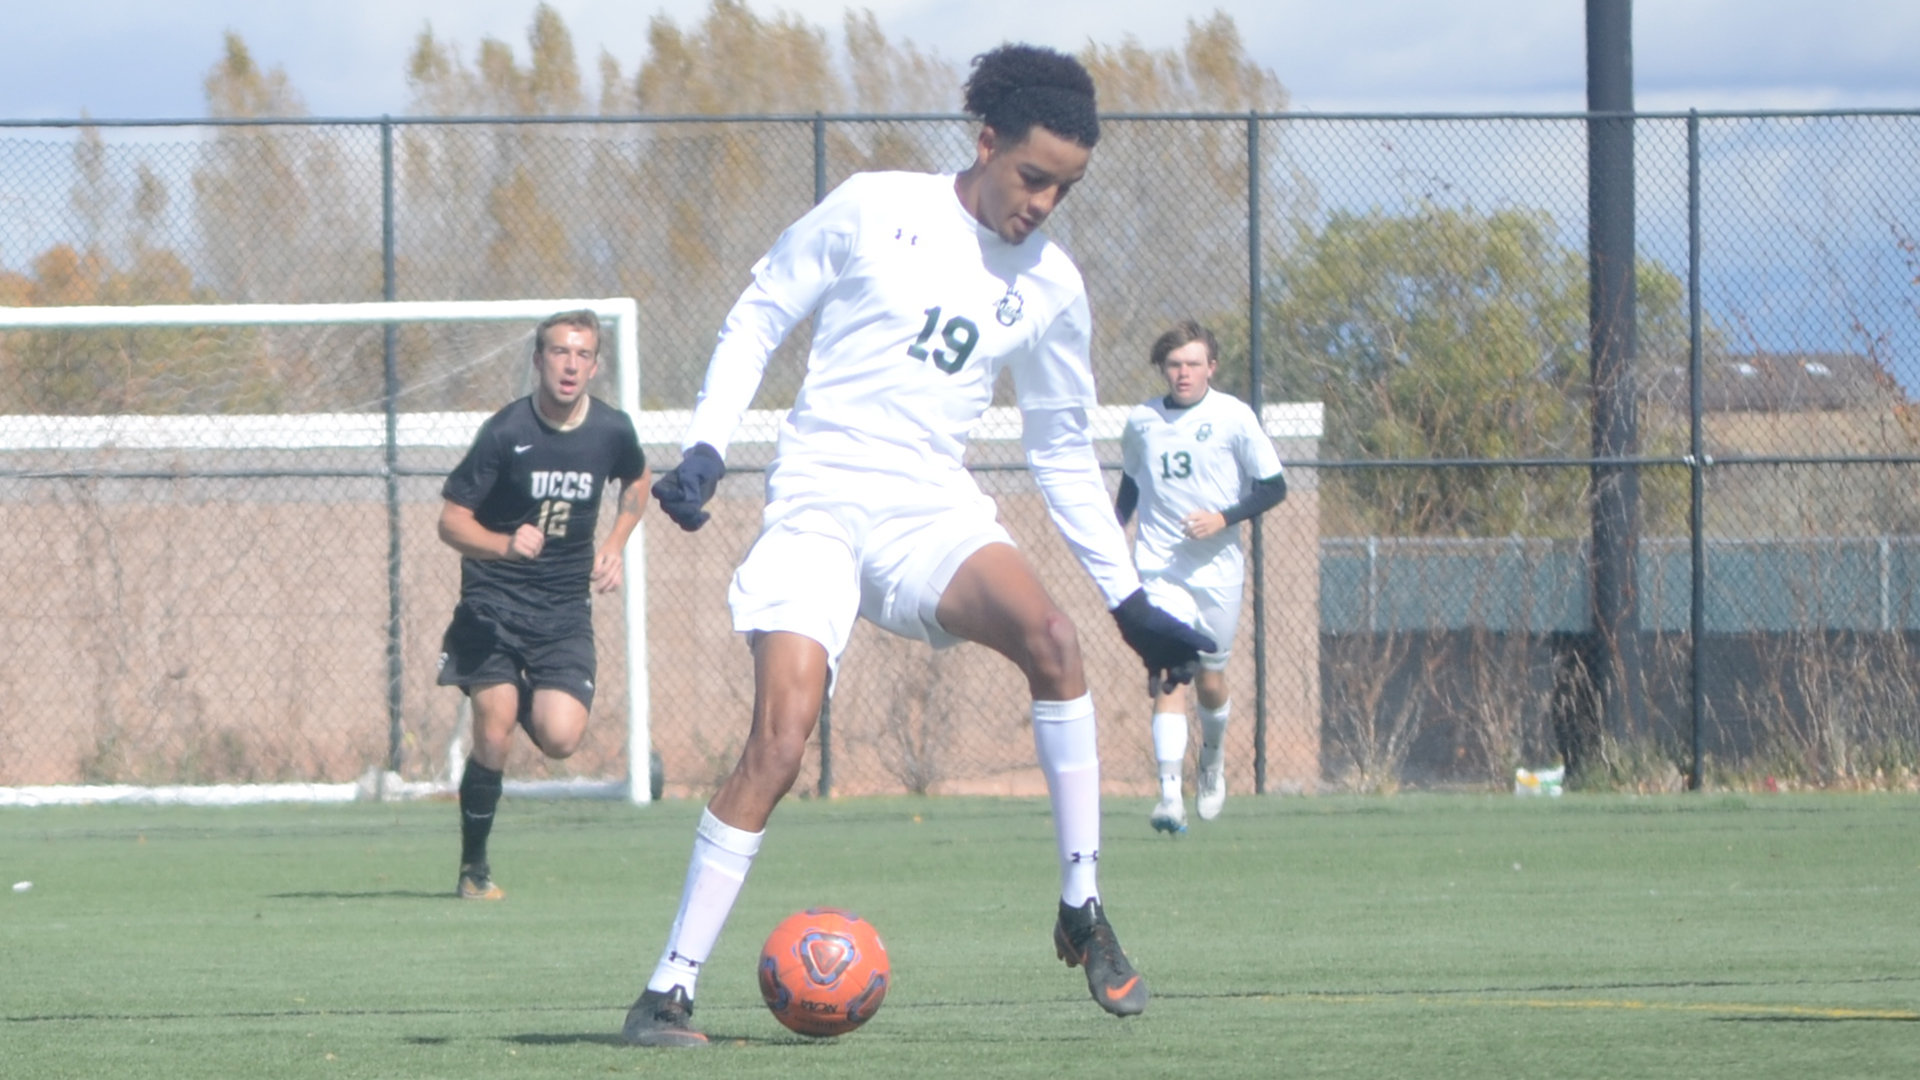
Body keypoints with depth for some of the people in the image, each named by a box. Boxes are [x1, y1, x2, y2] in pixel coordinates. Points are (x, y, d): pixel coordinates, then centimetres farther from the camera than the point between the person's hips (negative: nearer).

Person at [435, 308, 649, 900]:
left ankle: (527, 698, 23)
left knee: (560, 738, -14)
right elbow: (451, 520, -12)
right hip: (494, 601, -3)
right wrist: (505, 545, -30)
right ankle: (473, 868, 5)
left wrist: (615, 546, 9)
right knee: (494, 734, -14)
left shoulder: (612, 430, -2)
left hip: (565, 607, 3)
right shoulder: (505, 432, -13)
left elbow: (637, 480, 23)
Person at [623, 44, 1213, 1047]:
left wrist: (1130, 603, 17)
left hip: (932, 510, 3)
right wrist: (704, 446, -4)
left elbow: (1063, 450, 19)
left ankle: (1082, 911, -17)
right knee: (778, 743, -18)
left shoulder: (1048, 286, 9)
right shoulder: (873, 210, -1)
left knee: (1049, 634, -28)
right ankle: (668, 992, -8)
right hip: (817, 503, -3)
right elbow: (759, 316, 8)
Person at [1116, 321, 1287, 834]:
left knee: (1210, 680, 9)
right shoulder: (1141, 421, 5)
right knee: (1167, 676, -16)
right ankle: (1170, 794, -22)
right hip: (1159, 571, 1)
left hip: (1218, 570, 0)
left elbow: (1274, 487, -1)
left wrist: (1224, 518, -15)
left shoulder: (1233, 417, -3)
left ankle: (1213, 760, 41)